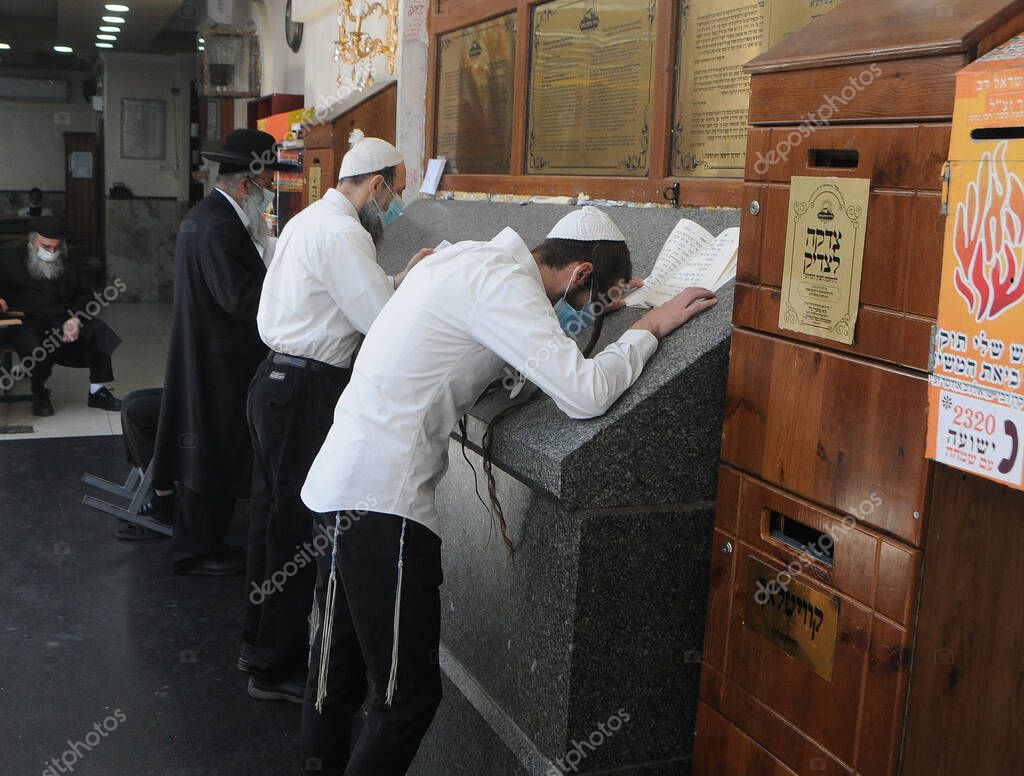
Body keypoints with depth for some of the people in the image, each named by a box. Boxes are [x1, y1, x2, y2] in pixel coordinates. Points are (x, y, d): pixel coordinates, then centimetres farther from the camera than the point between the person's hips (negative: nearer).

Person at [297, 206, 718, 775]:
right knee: (408, 691, -3)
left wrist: (597, 299, 24)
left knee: (338, 672, 20)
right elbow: (584, 393, -22)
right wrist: (649, 328, -7)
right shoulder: (504, 281, -15)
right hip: (382, 497, -10)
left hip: (340, 480, 10)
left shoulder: (465, 259, 13)